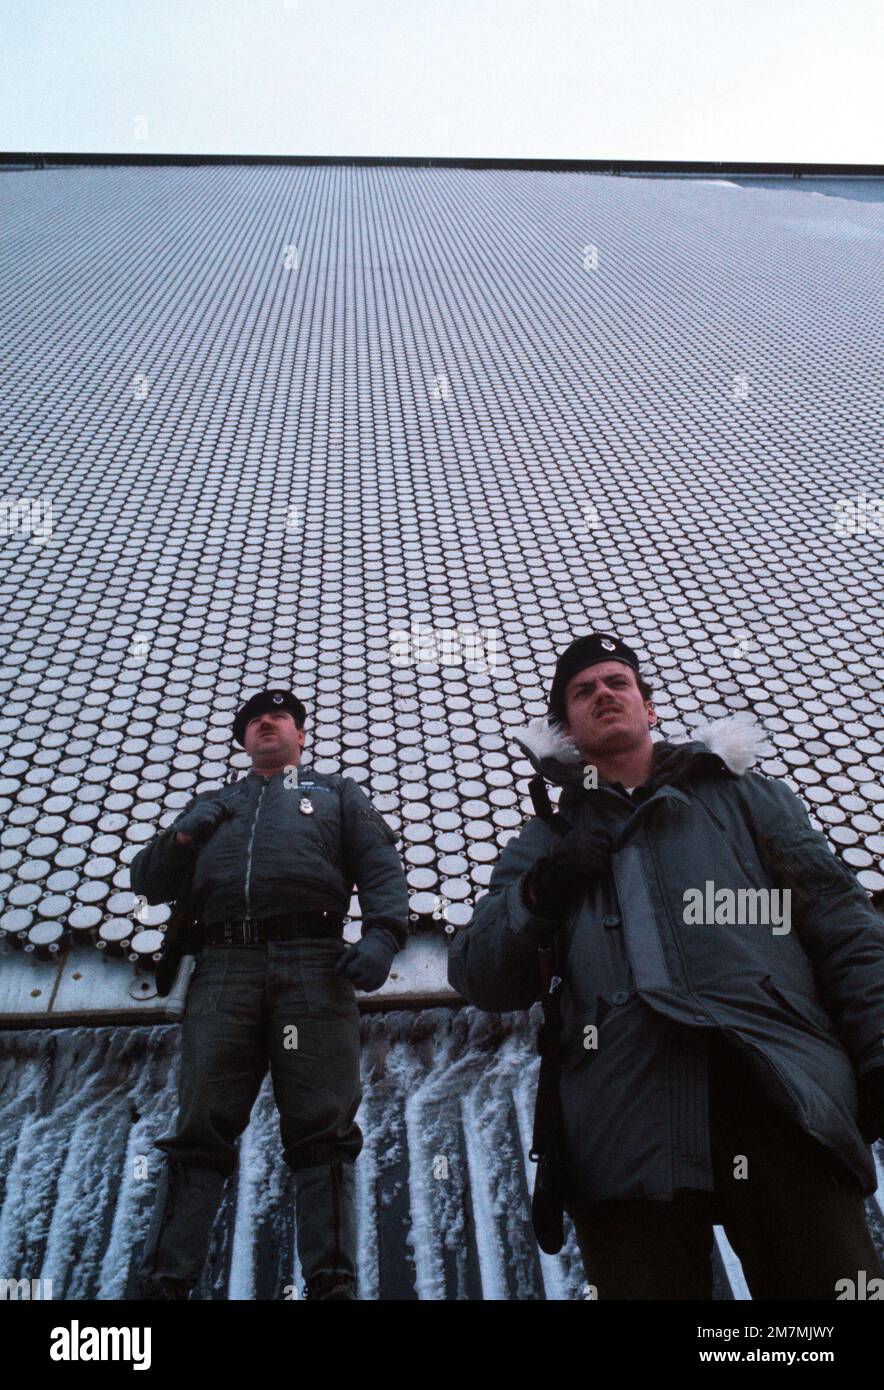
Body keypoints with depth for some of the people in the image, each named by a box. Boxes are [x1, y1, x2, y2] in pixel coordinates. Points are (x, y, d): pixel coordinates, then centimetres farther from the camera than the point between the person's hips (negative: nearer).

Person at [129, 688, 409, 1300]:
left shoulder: (337, 792, 25)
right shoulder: (212, 803, 32)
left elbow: (381, 866, 10)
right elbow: (149, 882, 27)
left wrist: (382, 933, -10)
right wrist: (178, 839, 5)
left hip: (312, 960, -2)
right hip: (224, 967, 2)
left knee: (323, 1128, -7)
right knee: (200, 1127, -4)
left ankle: (332, 1283, -5)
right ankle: (164, 1282, 0)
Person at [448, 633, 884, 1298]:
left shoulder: (746, 794, 19)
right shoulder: (547, 840, 20)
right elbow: (479, 979, 12)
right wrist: (544, 888, -4)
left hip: (776, 1094, 0)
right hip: (627, 1131, 1)